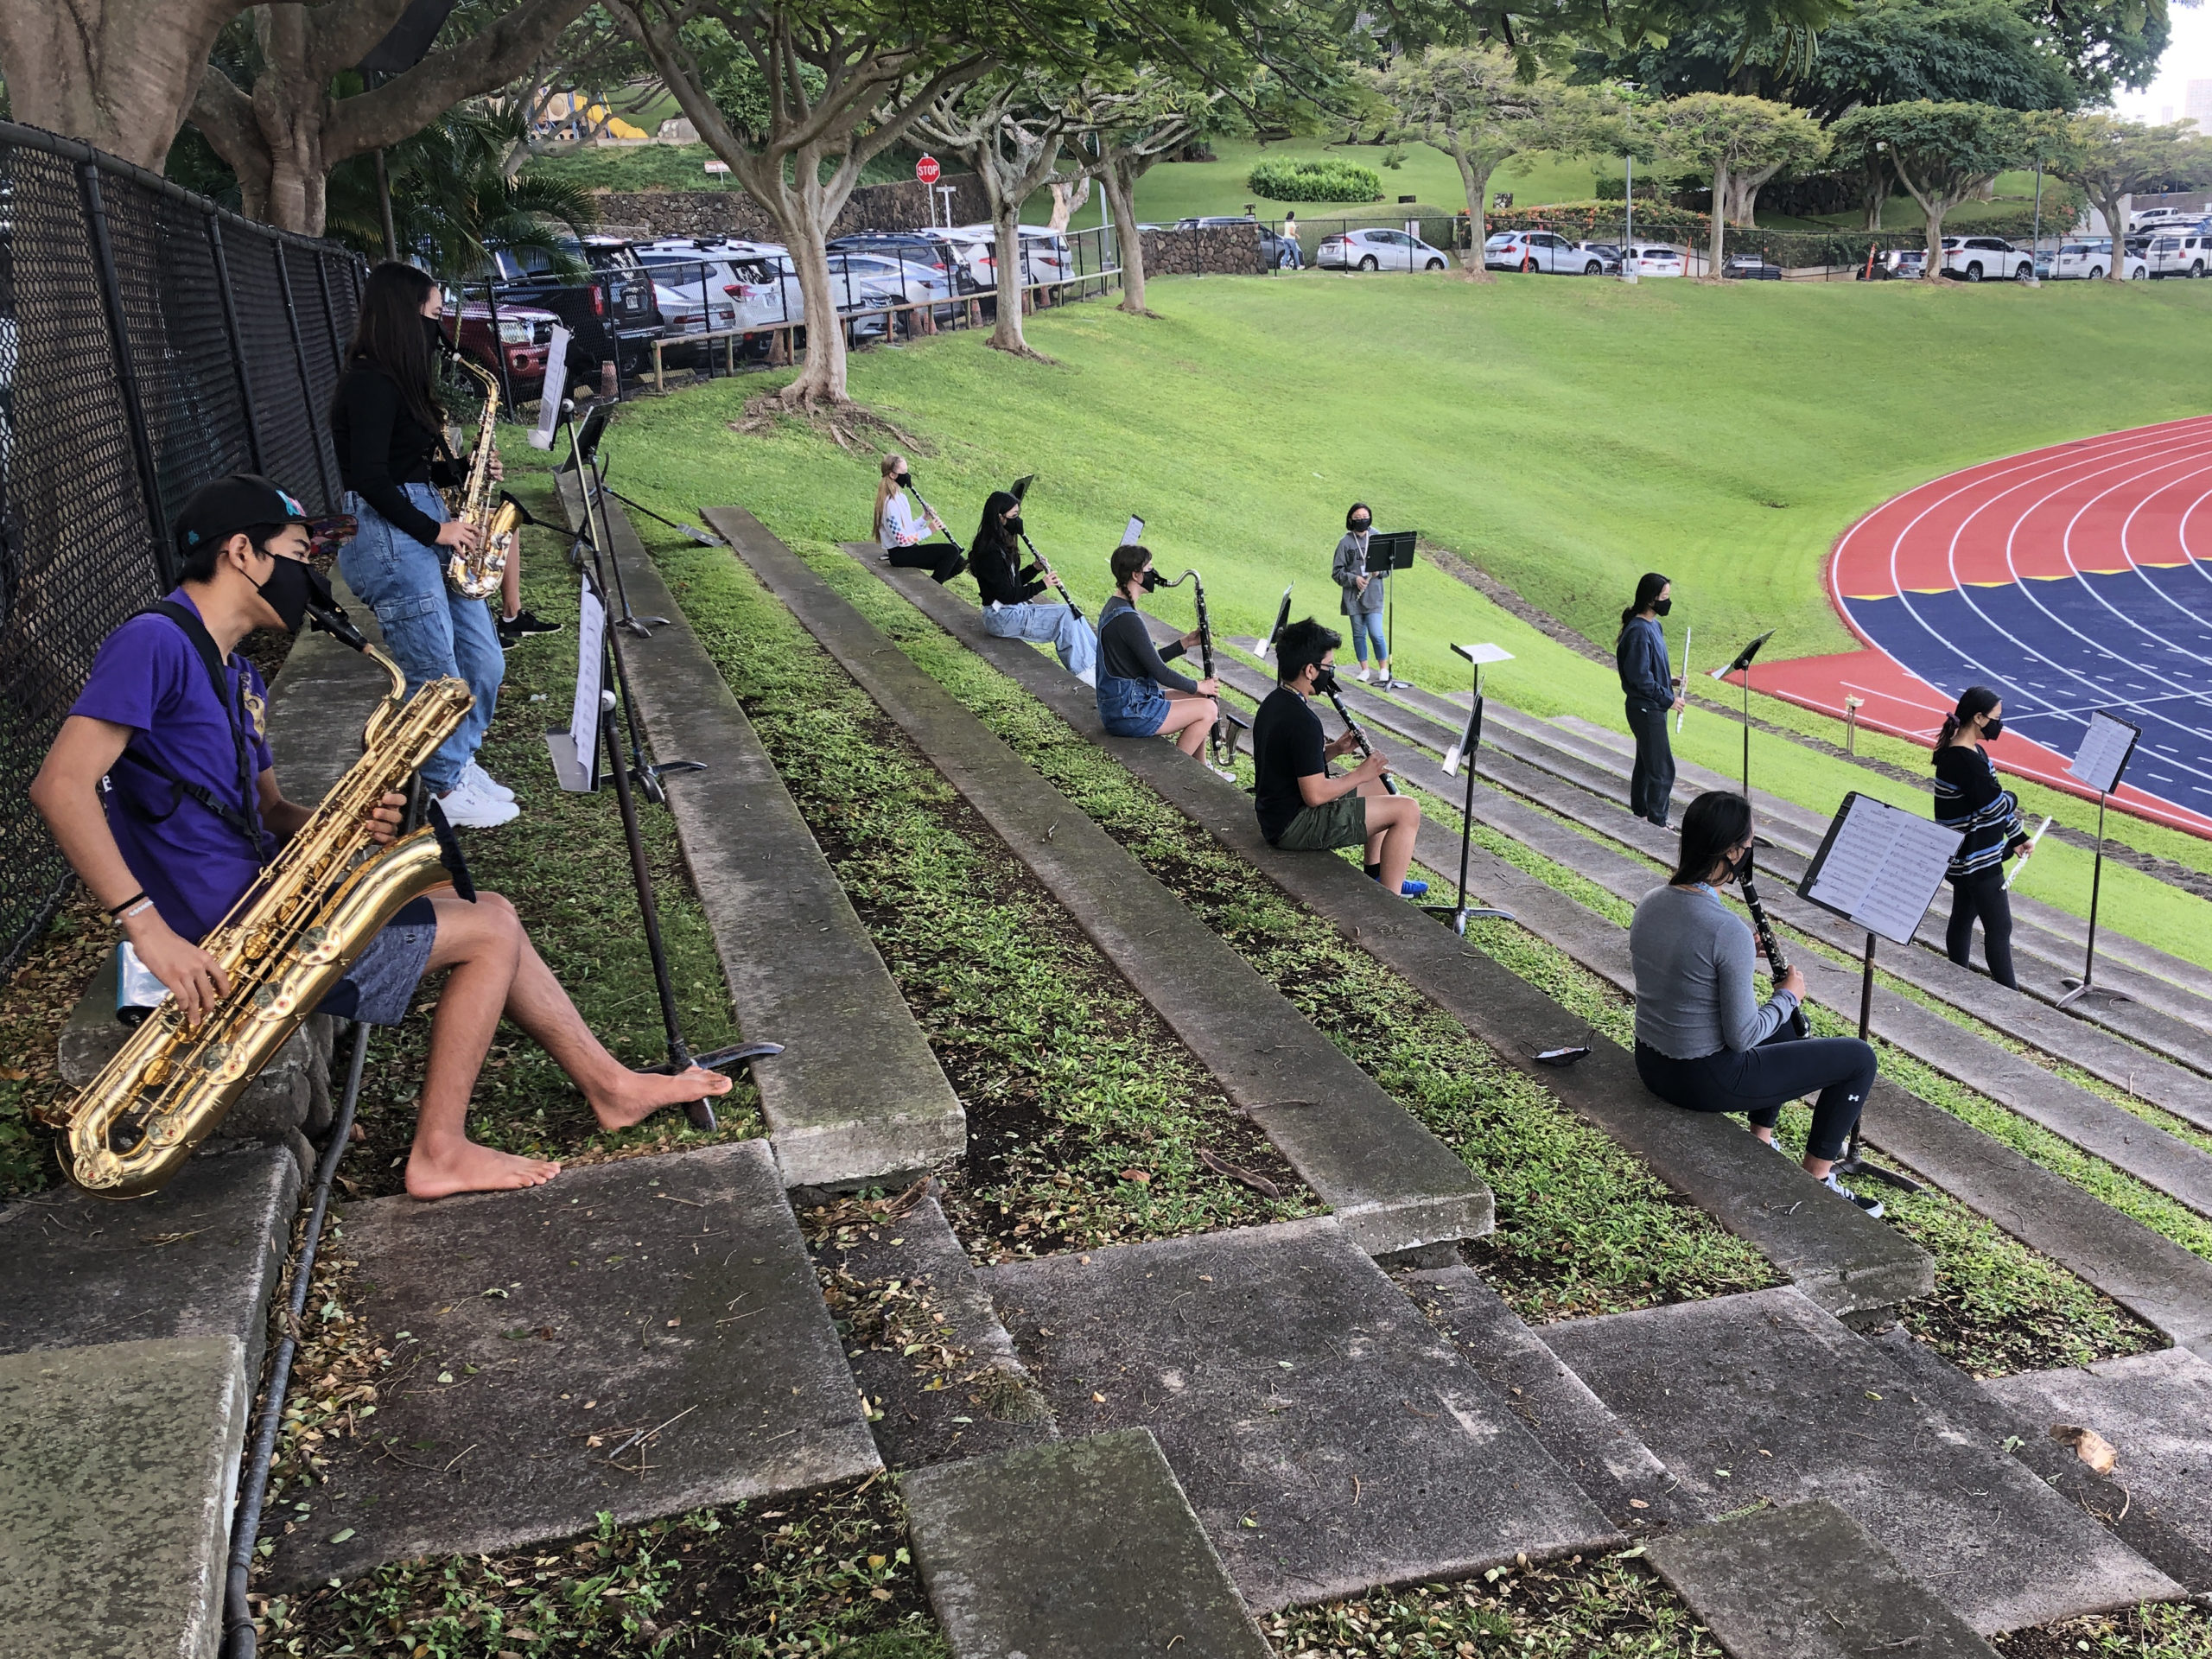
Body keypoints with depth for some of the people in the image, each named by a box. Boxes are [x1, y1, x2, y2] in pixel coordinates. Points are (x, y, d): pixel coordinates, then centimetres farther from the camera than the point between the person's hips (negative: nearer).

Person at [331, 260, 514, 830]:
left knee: (484, 662, 10)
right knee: (437, 678, -5)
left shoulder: (400, 382, 16)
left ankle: (459, 764, 26)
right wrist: (435, 530, -14)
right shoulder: (370, 383, -13)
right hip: (388, 540, -10)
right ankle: (444, 794, 9)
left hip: (427, 532, 10)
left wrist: (465, 471, 4)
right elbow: (370, 479, -19)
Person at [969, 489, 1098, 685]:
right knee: (1066, 616, -19)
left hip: (1016, 609, 9)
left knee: (1071, 614, -3)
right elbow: (1007, 594, -21)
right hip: (1001, 617, -9)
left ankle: (1098, 661, -5)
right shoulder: (990, 552, -20)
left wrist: (1035, 569, 1)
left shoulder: (1002, 545, 10)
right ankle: (1084, 670, -13)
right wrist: (1042, 584, -15)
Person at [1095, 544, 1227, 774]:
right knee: (1207, 709, -9)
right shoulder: (1127, 619, -22)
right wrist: (1198, 686, -5)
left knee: (1204, 699, 16)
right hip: (1127, 712, -11)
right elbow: (1159, 672, -19)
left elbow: (1151, 660, 16)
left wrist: (1186, 643, 8)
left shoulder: (1114, 608, 11)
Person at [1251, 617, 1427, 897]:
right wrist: (1360, 774, -11)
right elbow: (1315, 794, -25)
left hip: (1277, 813, 10)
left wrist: (1335, 749, 3)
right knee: (1407, 811, -12)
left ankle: (1376, 877, 31)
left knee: (1379, 785, 26)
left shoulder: (1274, 703, 6)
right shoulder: (1302, 720, -25)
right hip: (1295, 827, -10)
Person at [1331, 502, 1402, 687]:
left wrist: (1380, 571, -13)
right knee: (1359, 634, 9)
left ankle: (1383, 670, 9)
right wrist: (1354, 579, -16)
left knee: (1376, 633, -8)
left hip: (1374, 595, -1)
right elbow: (1336, 572, 0)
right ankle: (1364, 669, 23)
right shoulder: (1346, 543, -1)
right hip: (1353, 597, 1)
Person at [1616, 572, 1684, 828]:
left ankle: (1640, 813, 30)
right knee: (1662, 769, -5)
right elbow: (1639, 677, -24)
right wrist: (1668, 699, -18)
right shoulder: (1639, 632, -23)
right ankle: (1658, 824, 3)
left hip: (1652, 708, 10)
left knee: (1646, 763, 19)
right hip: (1646, 709, -10)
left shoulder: (1653, 625, 9)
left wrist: (1669, 680, 5)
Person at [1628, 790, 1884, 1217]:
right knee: (1858, 1058, 7)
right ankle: (1817, 1177, 20)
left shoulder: (1649, 904, -4)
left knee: (1786, 1030, 34)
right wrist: (1789, 995, -6)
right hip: (1706, 1081, -8)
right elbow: (1741, 1036, -22)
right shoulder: (1728, 930, -28)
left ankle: (1761, 1141, 38)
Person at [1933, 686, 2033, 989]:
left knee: (1963, 918, 17)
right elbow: (1996, 806, -22)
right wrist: (2011, 798, 0)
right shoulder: (1966, 761, -24)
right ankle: (2010, 995, 1)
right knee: (1999, 927, -4)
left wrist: (2018, 838, 15)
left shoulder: (1972, 752, 9)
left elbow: (1990, 801, 15)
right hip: (1978, 860, -10)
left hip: (1966, 858, 10)